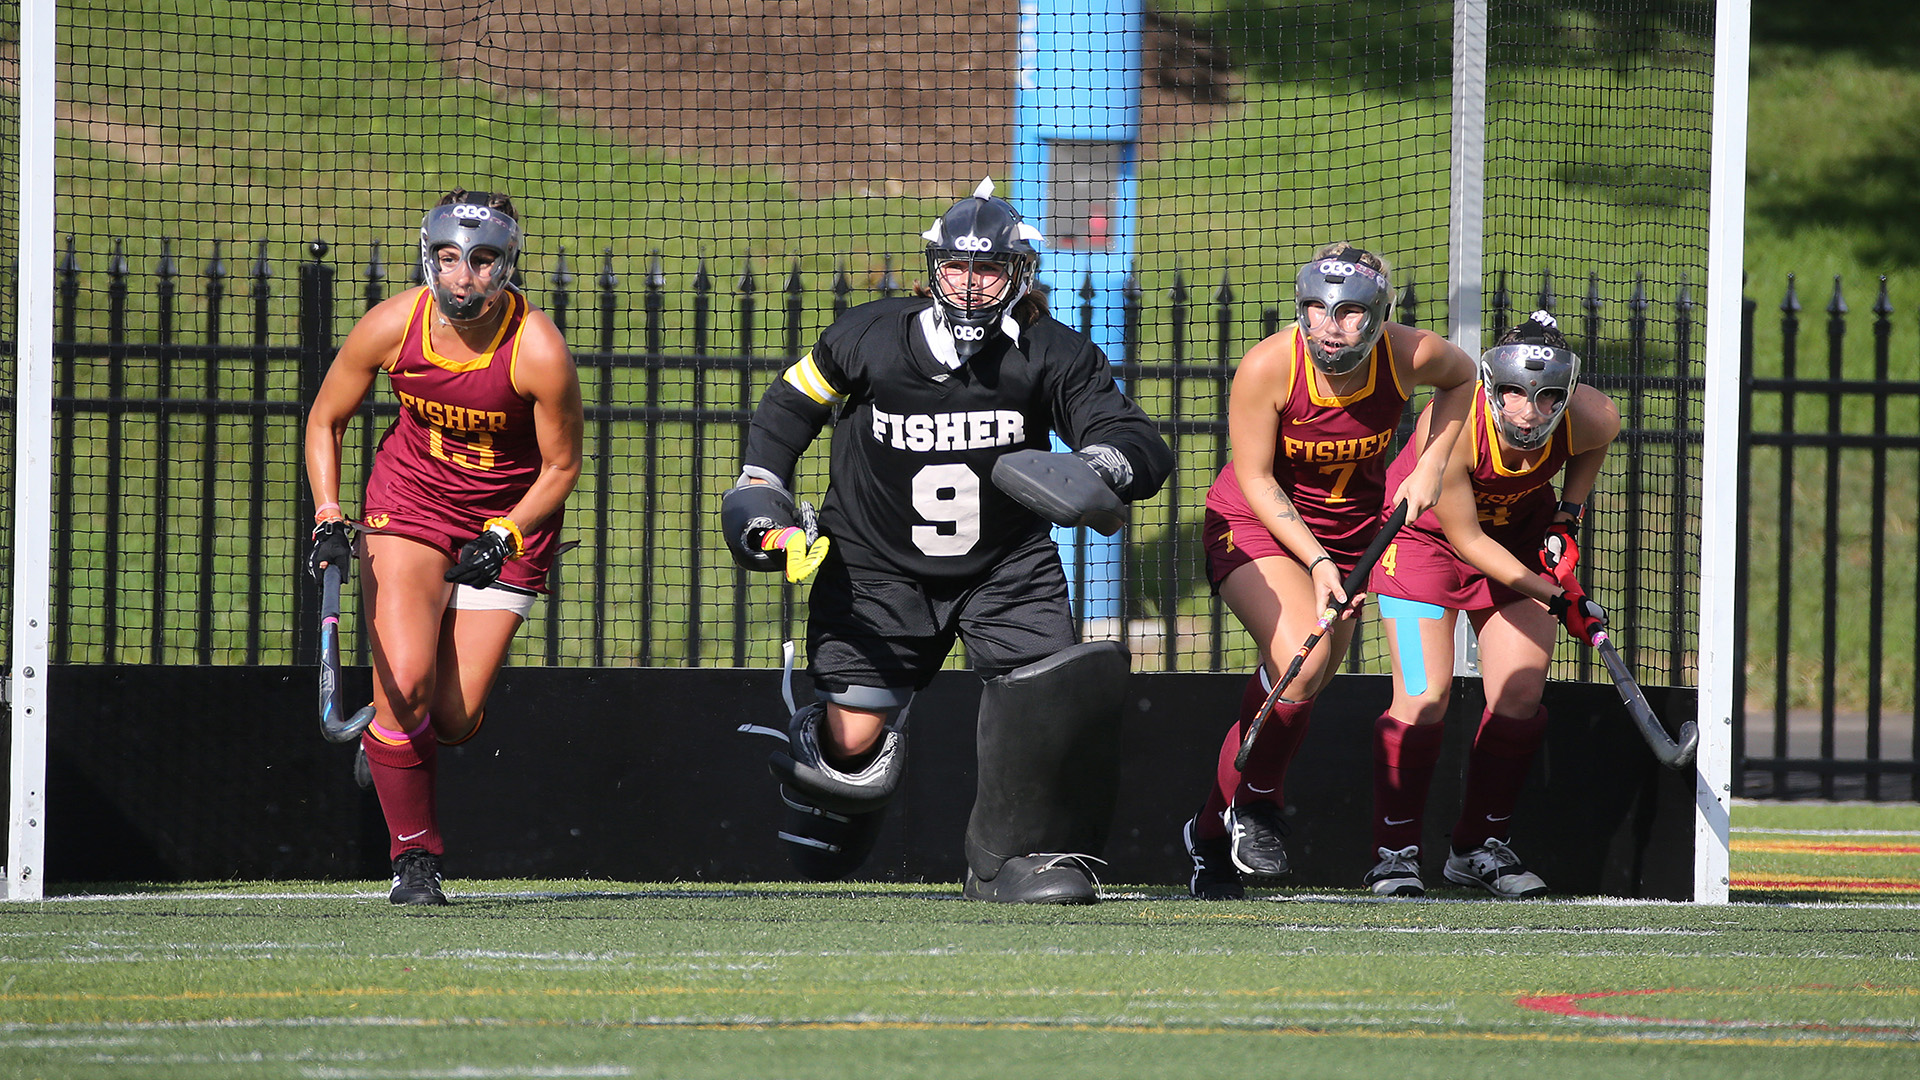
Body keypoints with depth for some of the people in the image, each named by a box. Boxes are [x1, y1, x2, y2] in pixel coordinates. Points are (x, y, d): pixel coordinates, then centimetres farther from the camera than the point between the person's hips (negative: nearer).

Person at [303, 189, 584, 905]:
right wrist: (328, 516, -10)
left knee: (456, 718, -5)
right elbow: (325, 420, 1)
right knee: (404, 681, -18)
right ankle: (413, 858, 0)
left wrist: (503, 537, -19)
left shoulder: (539, 351, -22)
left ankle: (388, 742, 34)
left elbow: (561, 465, -7)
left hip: (511, 518, -1)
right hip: (408, 502, 1)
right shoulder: (392, 326, -16)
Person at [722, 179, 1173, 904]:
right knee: (855, 736, -5)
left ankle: (1020, 858, -5)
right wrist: (760, 490, 2)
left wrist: (1105, 469, -38)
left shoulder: (1053, 356, -12)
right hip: (878, 566, 0)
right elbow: (792, 402, 10)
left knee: (1048, 698, -19)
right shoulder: (869, 339, -10)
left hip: (1007, 565, 0)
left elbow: (1143, 446, -16)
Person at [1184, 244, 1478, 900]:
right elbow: (1256, 479, -17)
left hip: (1350, 532, 4)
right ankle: (1255, 804, -4)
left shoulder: (1409, 357, -17)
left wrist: (1430, 466, -1)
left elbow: (1461, 376, 8)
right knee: (1300, 656, -27)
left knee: (1298, 687, 3)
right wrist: (1315, 561, -25)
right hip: (1257, 525, -4)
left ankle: (1210, 834, 19)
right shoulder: (1268, 367, -25)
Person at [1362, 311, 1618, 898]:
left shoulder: (1594, 419, -26)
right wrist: (1555, 598, -26)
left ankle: (1480, 848, 13)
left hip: (1521, 534, 4)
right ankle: (1395, 854, -2)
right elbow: (1466, 540, -26)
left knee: (1520, 696, -3)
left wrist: (1567, 518, -7)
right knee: (1424, 696, -14)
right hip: (1427, 534, -4)